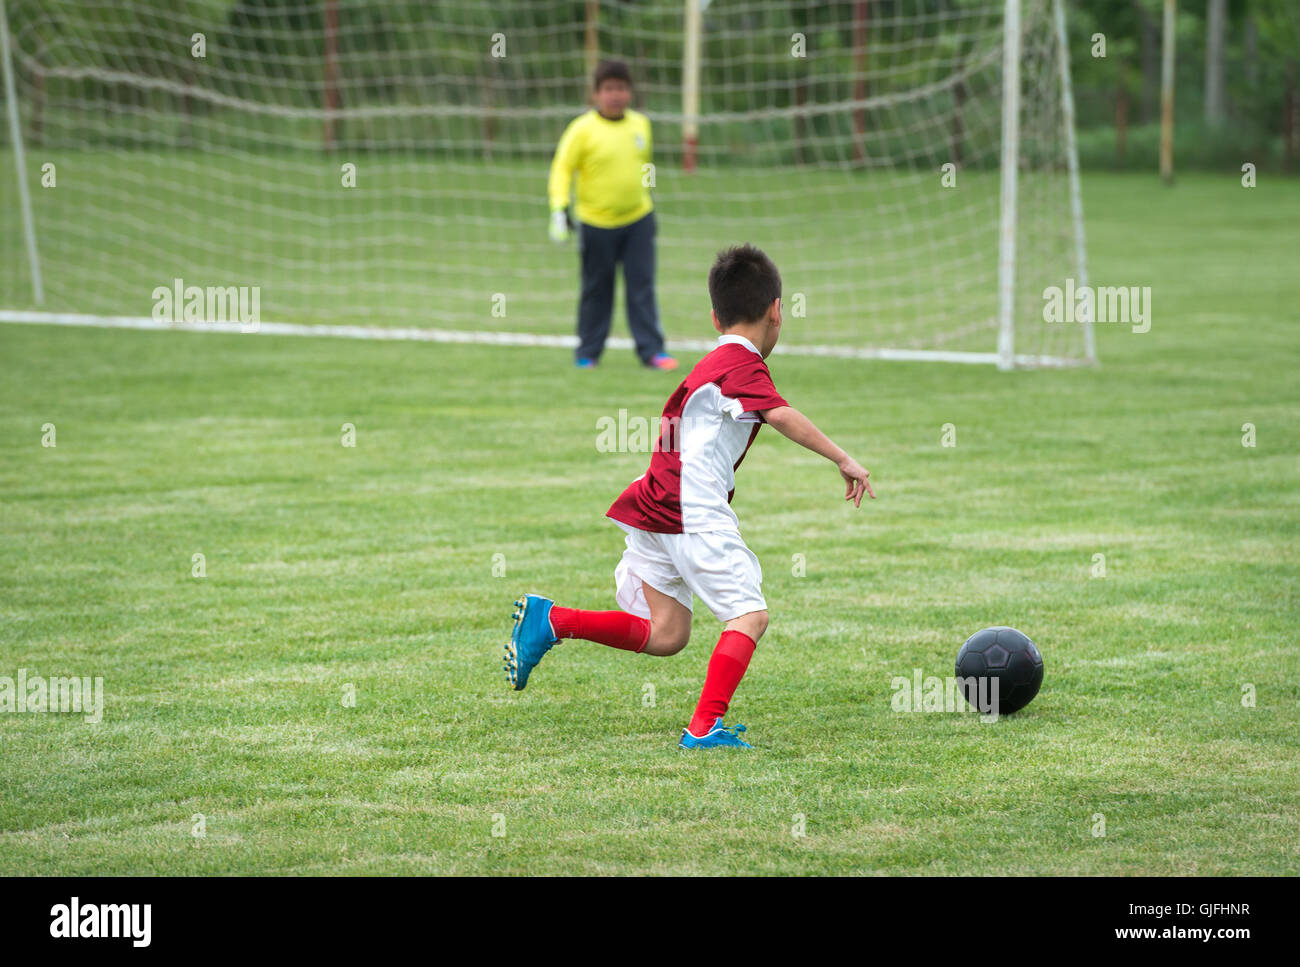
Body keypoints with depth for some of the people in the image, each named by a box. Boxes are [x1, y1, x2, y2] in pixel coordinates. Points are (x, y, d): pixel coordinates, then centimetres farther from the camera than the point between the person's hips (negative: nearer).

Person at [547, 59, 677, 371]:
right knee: (596, 289, 6)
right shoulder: (583, 129, -10)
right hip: (596, 223, -3)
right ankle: (588, 351, 19)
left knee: (642, 286, -2)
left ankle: (651, 349, 1)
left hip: (637, 219, 3)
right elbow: (562, 169, -8)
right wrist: (559, 209, -17)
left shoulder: (640, 124, 5)